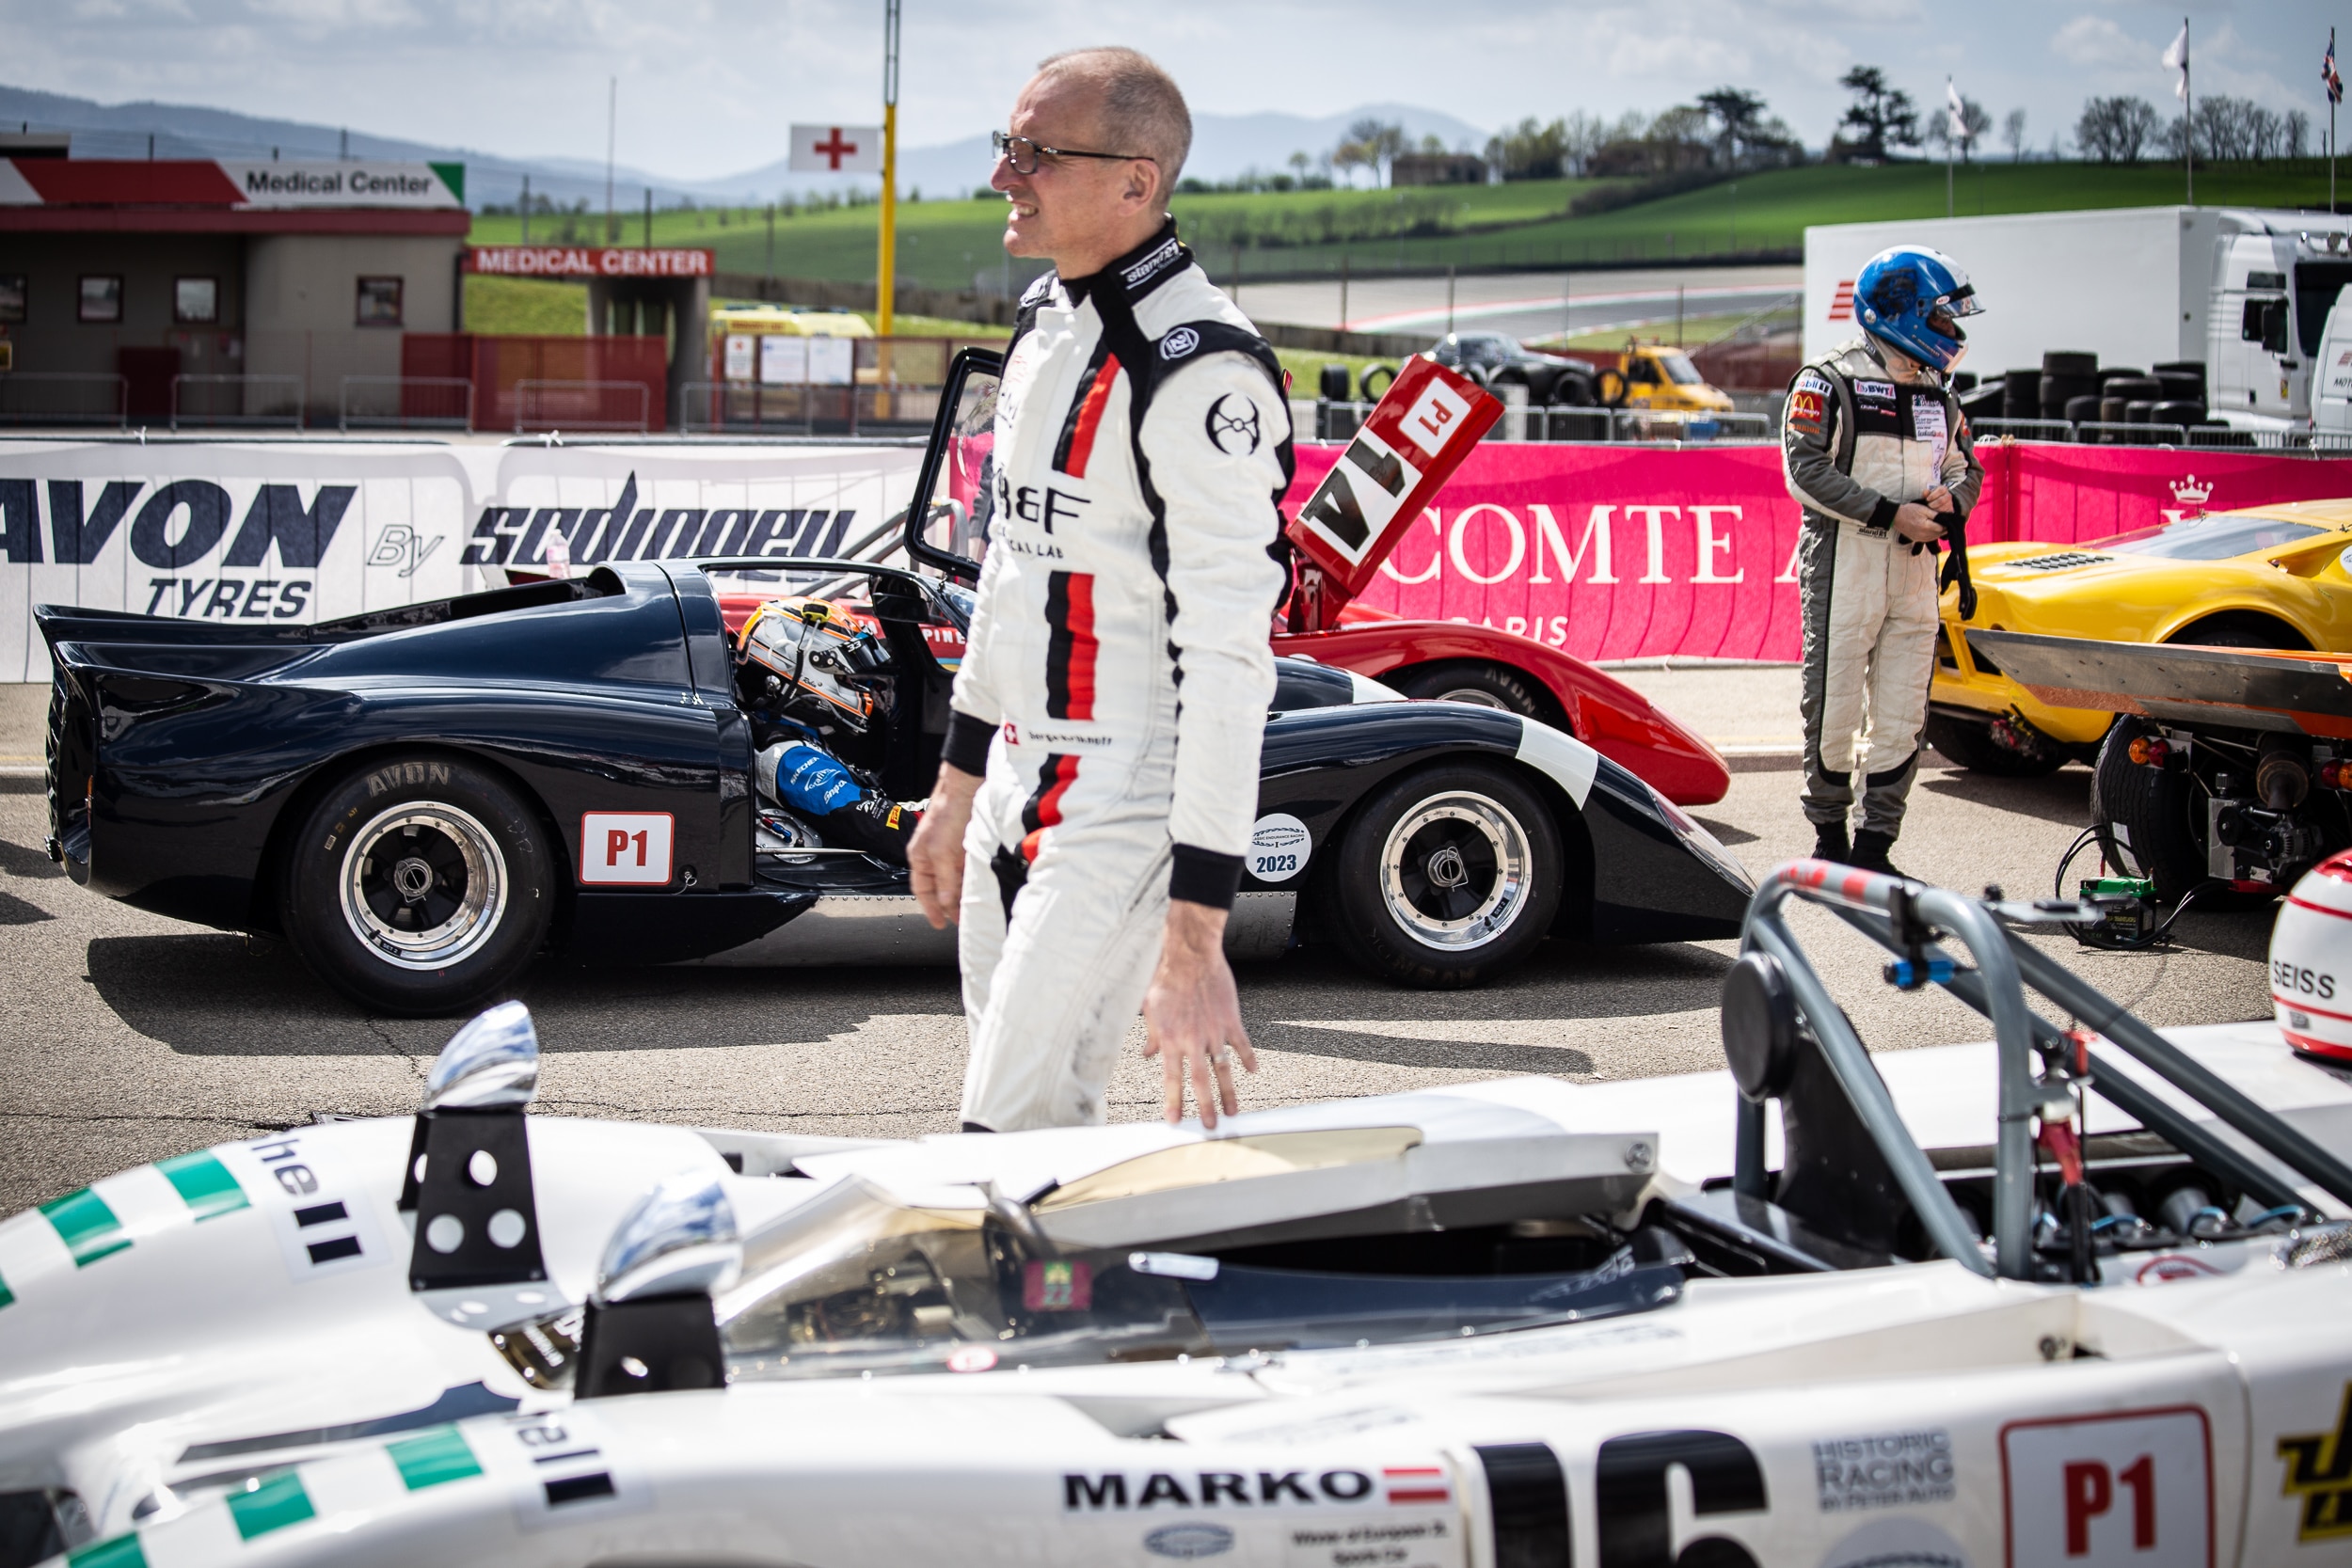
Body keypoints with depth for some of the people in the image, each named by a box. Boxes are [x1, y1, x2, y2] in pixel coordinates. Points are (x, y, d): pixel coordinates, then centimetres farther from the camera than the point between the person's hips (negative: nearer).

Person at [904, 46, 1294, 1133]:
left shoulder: (1199, 371, -20)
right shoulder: (1044, 318, 10)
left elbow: (1226, 661, -24)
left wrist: (1195, 939, -27)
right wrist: (957, 786, 23)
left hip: (1128, 818, -9)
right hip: (1017, 794, 9)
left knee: (1014, 1141, -10)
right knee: (1028, 1120, 13)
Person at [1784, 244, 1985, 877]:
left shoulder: (1937, 395, 17)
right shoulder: (1830, 382, -5)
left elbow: (1966, 467, 22)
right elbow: (1807, 470, -13)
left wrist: (1951, 497, -3)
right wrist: (1889, 512, -19)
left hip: (1914, 569, 6)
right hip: (1844, 562, -6)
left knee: (1903, 713, 3)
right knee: (1835, 706, -2)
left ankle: (1874, 845, 9)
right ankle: (1829, 836, 11)